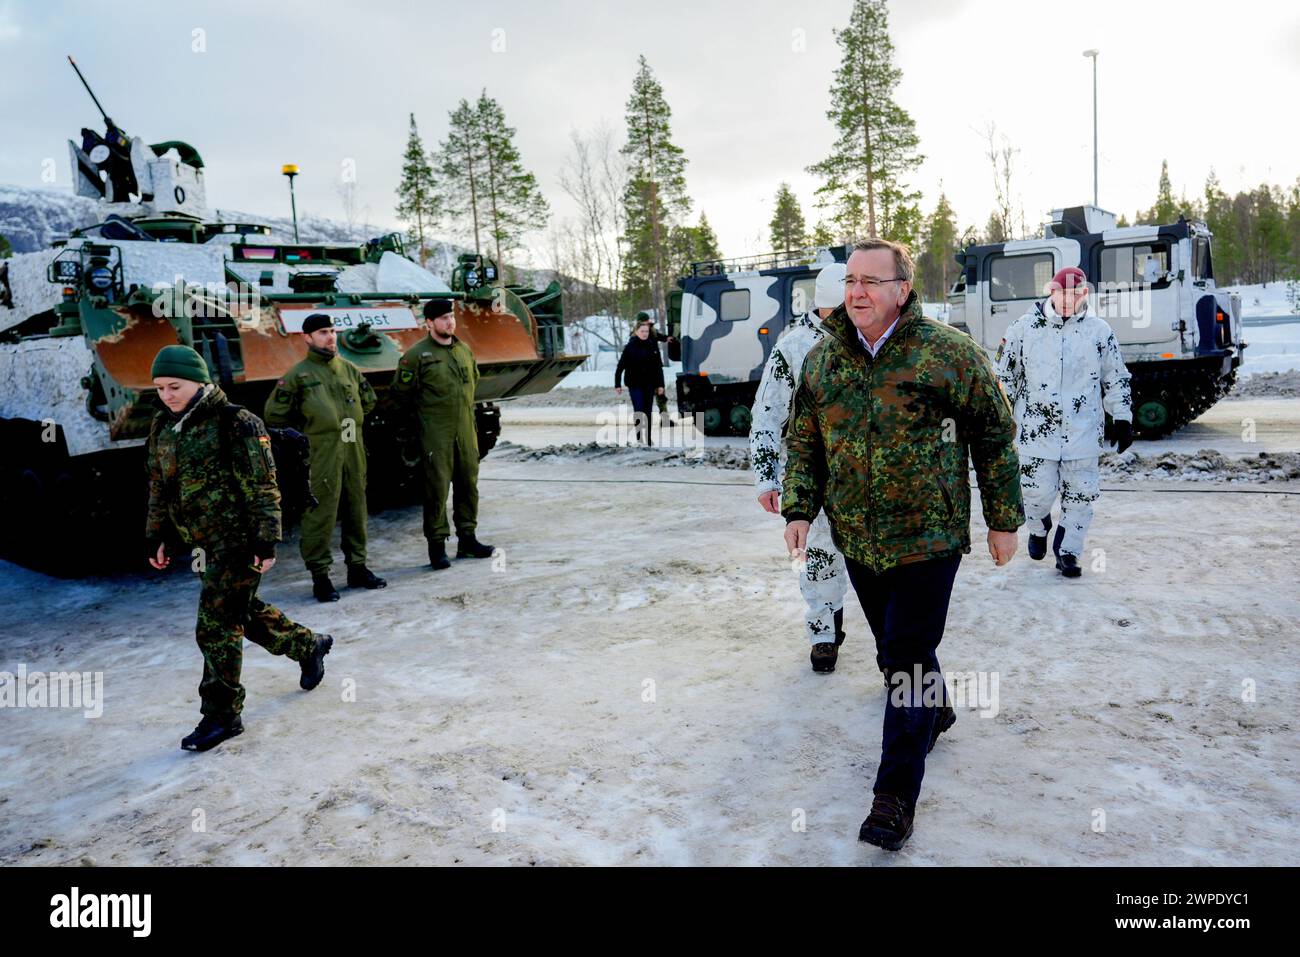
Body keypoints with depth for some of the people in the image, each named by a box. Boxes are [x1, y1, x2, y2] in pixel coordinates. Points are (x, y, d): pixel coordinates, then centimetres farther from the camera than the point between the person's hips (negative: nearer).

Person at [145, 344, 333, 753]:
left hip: (238, 542, -8)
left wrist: (266, 542, -17)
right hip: (207, 545, 8)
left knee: (217, 627, -6)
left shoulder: (235, 424, -15)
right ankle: (309, 646, 42)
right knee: (246, 612, 19)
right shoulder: (163, 428, 8)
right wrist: (158, 536, 17)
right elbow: (159, 488, 18)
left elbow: (263, 489, -15)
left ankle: (222, 716, 7)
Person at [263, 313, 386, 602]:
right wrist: (305, 432, 4)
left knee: (356, 511, 11)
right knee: (320, 515, -5)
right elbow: (274, 415, 0)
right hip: (321, 456, -5)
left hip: (354, 453, 5)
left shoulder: (349, 369, 11)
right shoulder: (298, 375, -3)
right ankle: (320, 576, 3)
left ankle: (357, 568, 23)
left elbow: (368, 402, 26)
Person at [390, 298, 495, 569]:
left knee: (468, 485, 10)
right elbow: (400, 392, -2)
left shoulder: (464, 350, 11)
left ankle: (467, 539, 21)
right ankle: (437, 545, 6)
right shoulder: (416, 355, -7)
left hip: (466, 432, 6)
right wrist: (424, 413, 5)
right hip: (436, 434, -6)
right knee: (437, 490, -3)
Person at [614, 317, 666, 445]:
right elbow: (621, 366, -3)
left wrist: (660, 385, 5)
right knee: (638, 410, -9)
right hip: (635, 384, -3)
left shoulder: (653, 346, 3)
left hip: (649, 384, 3)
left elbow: (659, 366, 7)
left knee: (647, 412, 8)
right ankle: (639, 438, -1)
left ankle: (647, 439, 17)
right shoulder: (630, 346, -5)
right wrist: (617, 384, -5)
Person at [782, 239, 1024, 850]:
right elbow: (803, 440, 9)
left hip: (927, 535, -5)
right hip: (857, 539, 5)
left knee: (908, 656, -5)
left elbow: (995, 437, -2)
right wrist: (798, 509, -4)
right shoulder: (822, 359, 2)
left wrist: (1003, 519, 0)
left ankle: (896, 794, 4)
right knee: (894, 645, 20)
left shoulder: (949, 353, -10)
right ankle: (934, 712, 49)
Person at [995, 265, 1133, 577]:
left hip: (1083, 432, 2)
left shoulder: (1099, 330, 5)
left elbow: (1116, 379, 12)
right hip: (1036, 431, -1)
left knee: (1081, 494, 3)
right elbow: (1004, 375, 8)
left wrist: (1122, 419, 8)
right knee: (1038, 492, -1)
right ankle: (1038, 529, 32)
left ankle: (1067, 552, 20)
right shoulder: (1024, 327, 1)